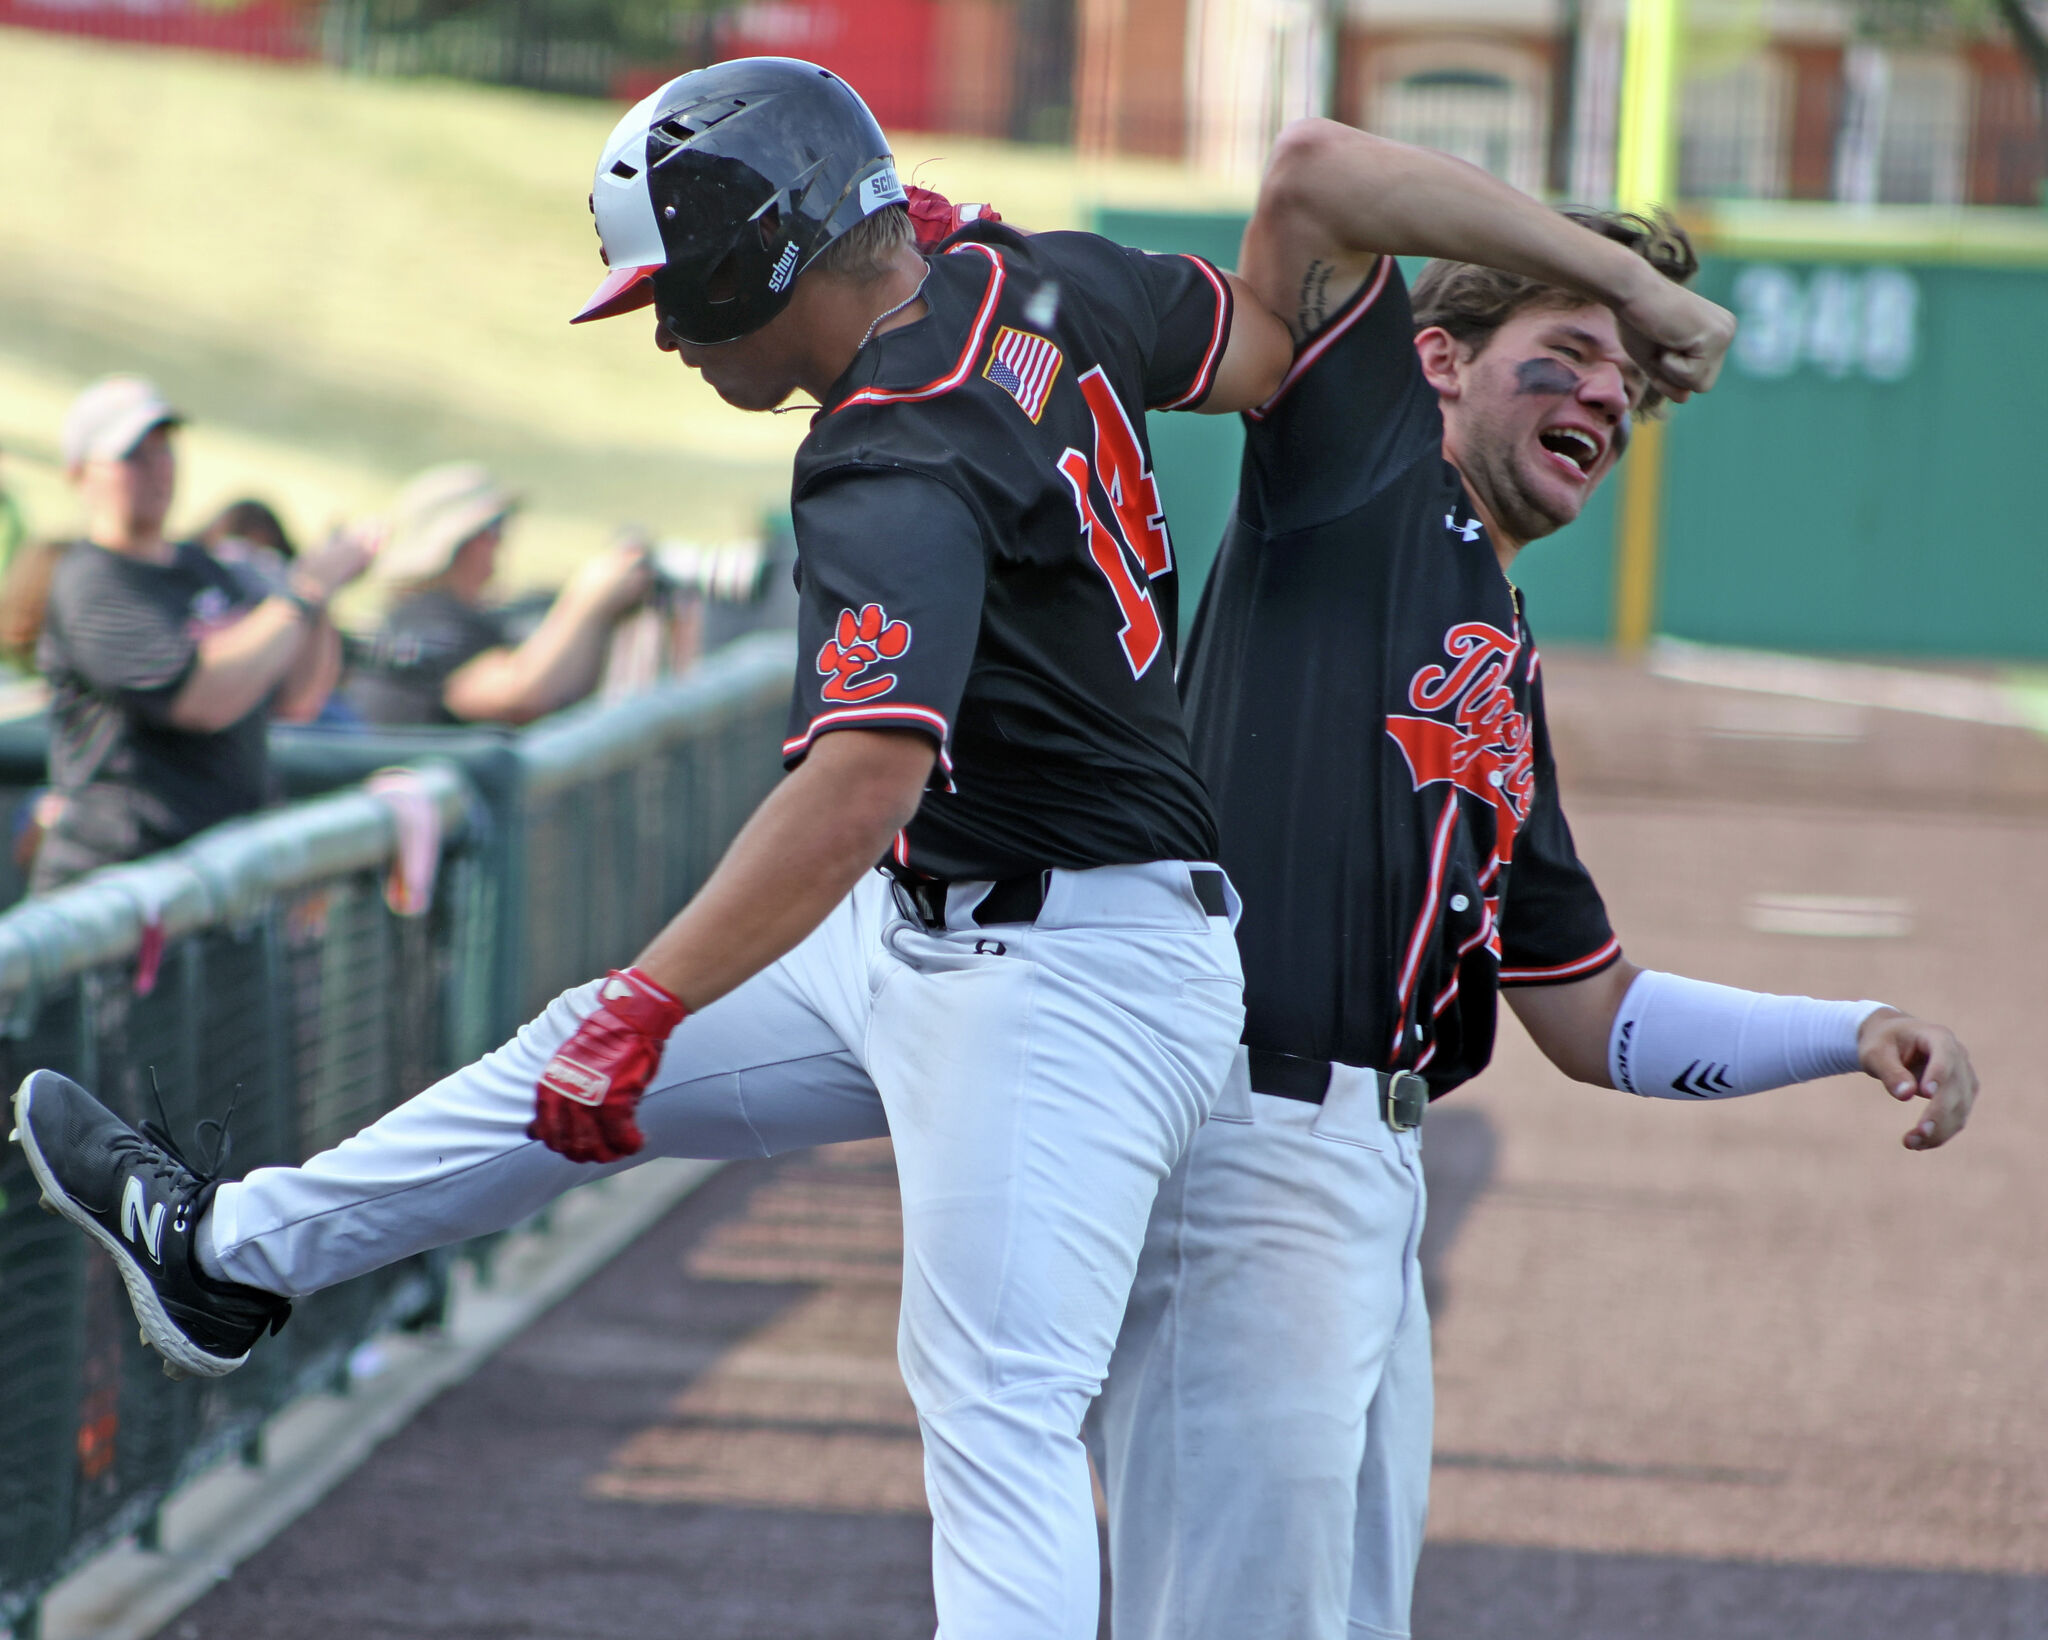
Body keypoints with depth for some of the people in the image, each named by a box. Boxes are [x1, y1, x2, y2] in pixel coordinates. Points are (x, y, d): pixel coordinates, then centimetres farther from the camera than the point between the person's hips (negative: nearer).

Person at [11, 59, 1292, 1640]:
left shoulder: (897, 476, -27)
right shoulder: (1047, 288, -2)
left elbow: (865, 783, -38)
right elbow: (1266, 348, 12)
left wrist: (647, 1006, -39)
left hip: (1069, 975, -11)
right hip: (930, 938, 11)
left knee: (997, 1417, -13)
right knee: (595, 1053, 22)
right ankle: (232, 1253, 39)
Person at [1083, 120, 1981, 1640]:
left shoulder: (1509, 677, 25)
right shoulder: (1364, 464, 5)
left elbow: (1593, 1015, 27)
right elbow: (1316, 175, -11)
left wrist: (1857, 1032, 15)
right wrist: (1626, 274, -3)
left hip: (1379, 1168, 9)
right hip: (1245, 1140, -9)